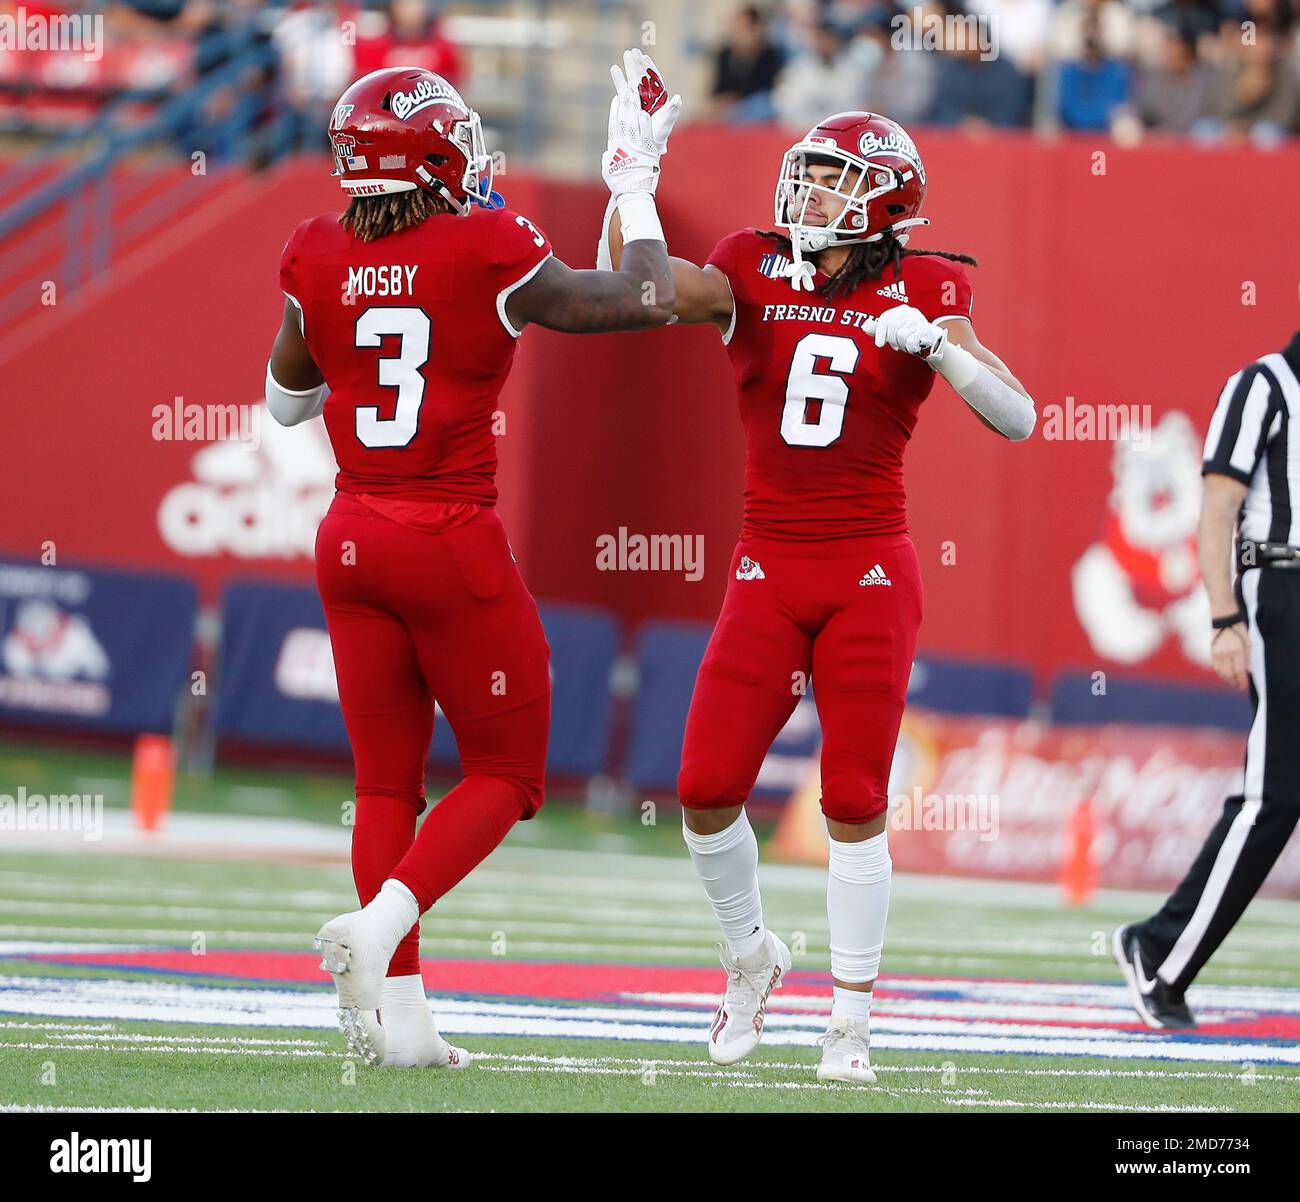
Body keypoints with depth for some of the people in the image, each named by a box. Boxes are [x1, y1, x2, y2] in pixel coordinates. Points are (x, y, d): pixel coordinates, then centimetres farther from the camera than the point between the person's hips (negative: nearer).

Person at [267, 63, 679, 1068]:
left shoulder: (320, 263, 1)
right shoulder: (488, 260, -12)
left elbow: (286, 400, 18)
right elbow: (647, 302, -4)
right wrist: (636, 186, 9)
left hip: (353, 535, 5)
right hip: (453, 538, -5)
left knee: (387, 778, 12)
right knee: (506, 774, 9)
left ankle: (400, 1013, 6)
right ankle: (380, 926, -13)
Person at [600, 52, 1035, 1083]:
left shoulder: (920, 296, -1)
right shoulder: (756, 275, 4)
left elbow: (1018, 419, -6)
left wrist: (935, 344, -19)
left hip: (870, 573, -2)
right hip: (769, 572, 2)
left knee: (855, 803, -3)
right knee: (707, 790, -4)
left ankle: (853, 1020, 7)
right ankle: (752, 956, 23)